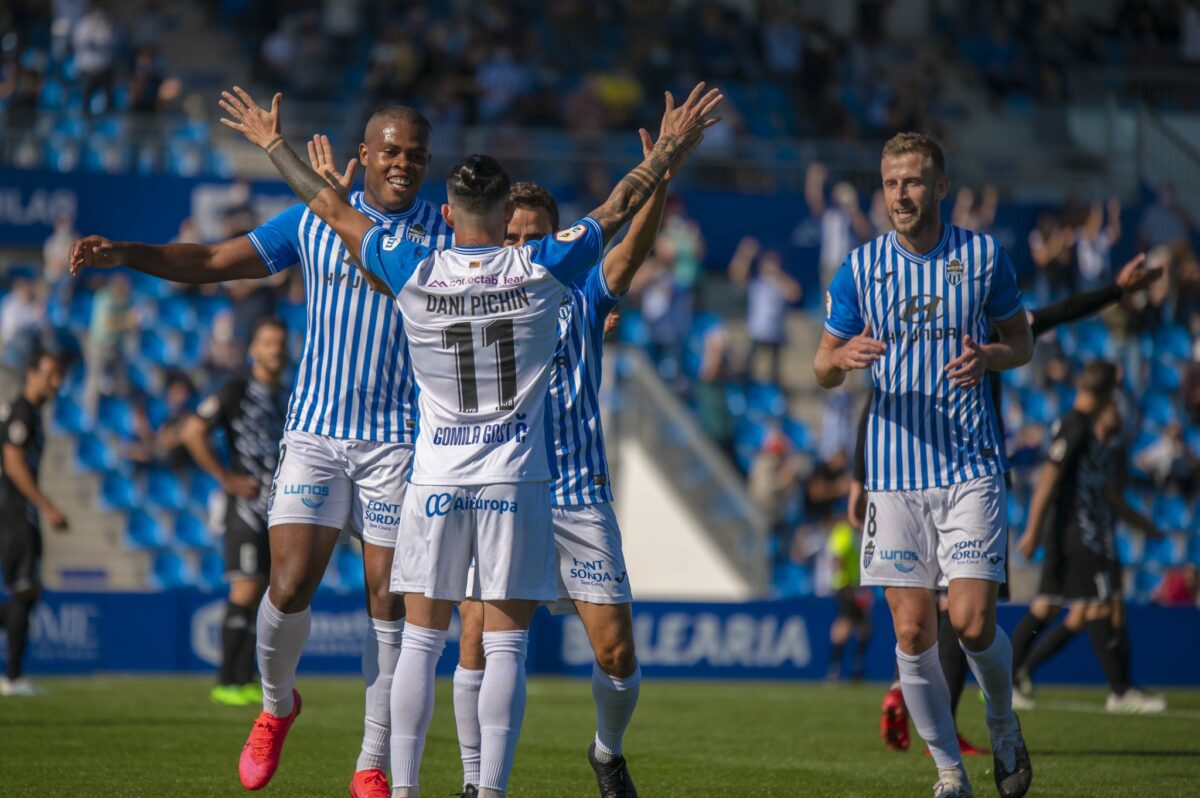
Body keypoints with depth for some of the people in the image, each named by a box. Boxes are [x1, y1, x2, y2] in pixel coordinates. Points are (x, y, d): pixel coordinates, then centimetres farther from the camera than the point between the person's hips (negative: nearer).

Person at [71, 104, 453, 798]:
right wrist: (124, 254, -7)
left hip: (401, 441, 0)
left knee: (391, 603, -2)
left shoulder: (448, 235, 2)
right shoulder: (313, 222, 5)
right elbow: (212, 263, 5)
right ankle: (277, 704, 19)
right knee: (289, 588, -11)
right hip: (316, 430, 1)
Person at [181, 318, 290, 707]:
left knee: (262, 593, 6)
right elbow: (192, 433, -13)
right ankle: (226, 683, -8)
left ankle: (246, 680, 10)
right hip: (247, 502, -7)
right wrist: (226, 478, -13)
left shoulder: (287, 398, 16)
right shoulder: (237, 390, -6)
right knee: (245, 590, -12)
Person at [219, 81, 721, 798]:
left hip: (436, 482, 1)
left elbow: (333, 209, 7)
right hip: (516, 481, -1)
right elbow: (618, 209, 8)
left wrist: (273, 143, 20)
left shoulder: (415, 273, -3)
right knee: (505, 645, 0)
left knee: (421, 641, 7)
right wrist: (672, 149, 21)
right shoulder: (541, 270, -5)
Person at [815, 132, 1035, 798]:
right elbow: (823, 368, 10)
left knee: (972, 622, -11)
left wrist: (988, 357, -10)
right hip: (895, 473, 1)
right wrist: (845, 357, -14)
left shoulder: (984, 256, 2)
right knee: (913, 633, -1)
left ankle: (1004, 726, 19)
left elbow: (1022, 341, 13)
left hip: (972, 466, -1)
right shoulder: (860, 267, 4)